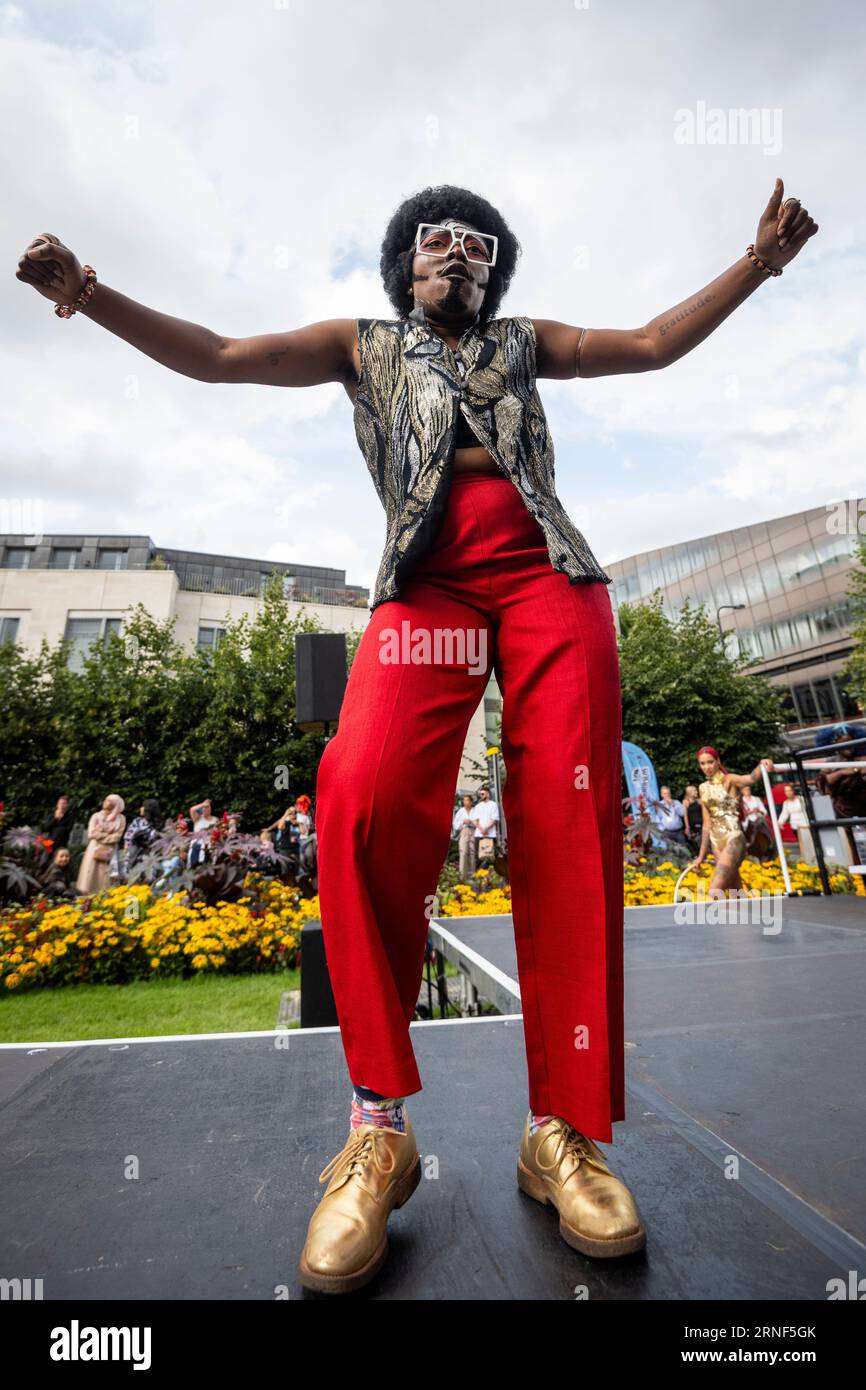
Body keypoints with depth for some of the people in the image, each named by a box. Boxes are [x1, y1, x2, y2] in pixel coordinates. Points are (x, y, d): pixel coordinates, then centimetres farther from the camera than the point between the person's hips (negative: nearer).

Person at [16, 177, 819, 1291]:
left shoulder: (523, 342, 35)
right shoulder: (364, 346, 31)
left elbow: (652, 344, 33)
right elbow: (216, 357, 23)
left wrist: (759, 261, 29)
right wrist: (90, 295, 13)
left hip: (548, 570, 3)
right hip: (428, 579, -2)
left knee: (572, 823, -16)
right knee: (365, 798, -29)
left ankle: (564, 1131, -2)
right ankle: (377, 1128, -11)